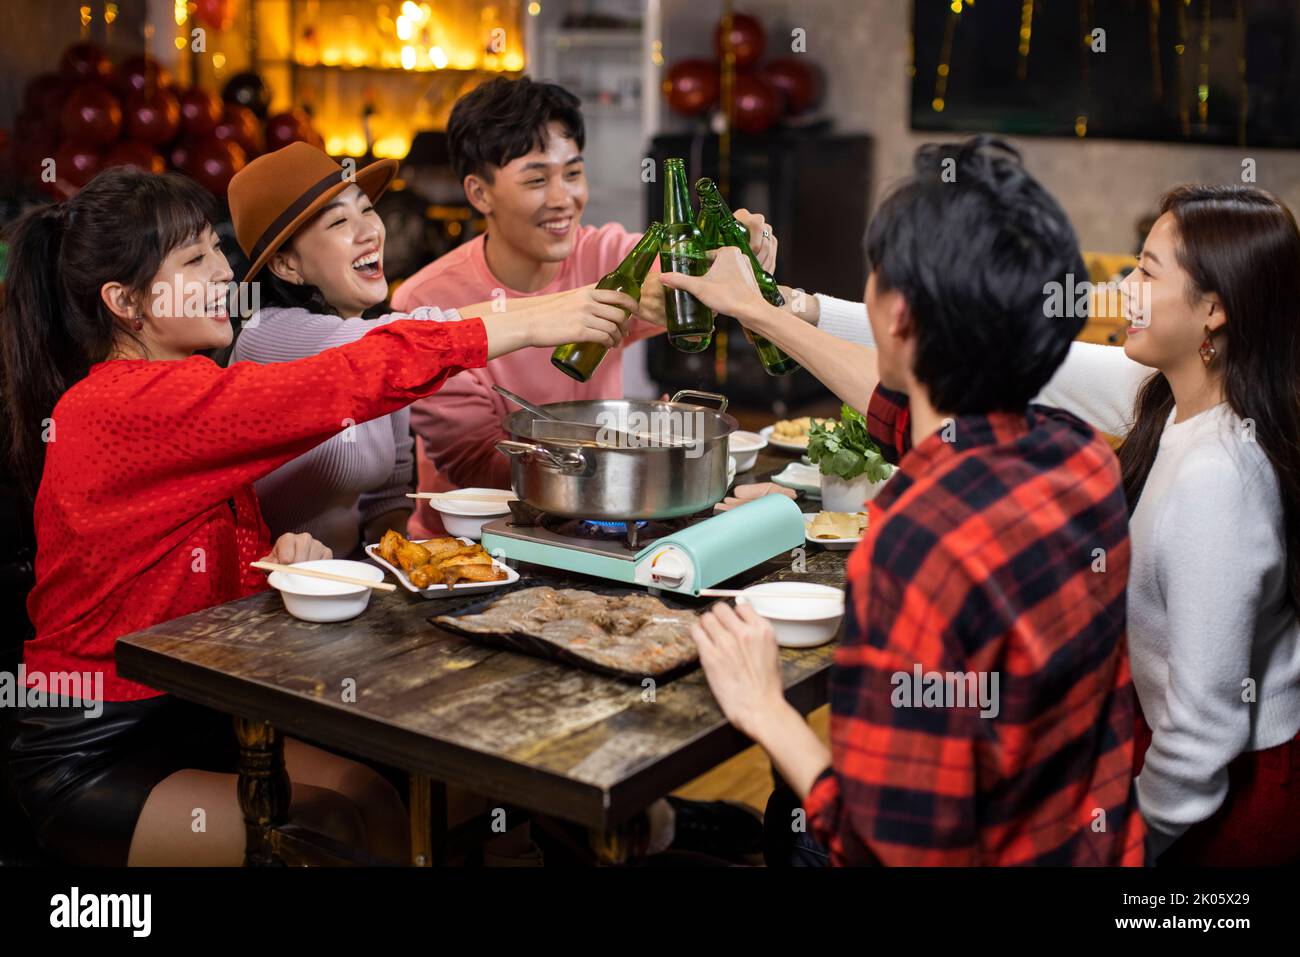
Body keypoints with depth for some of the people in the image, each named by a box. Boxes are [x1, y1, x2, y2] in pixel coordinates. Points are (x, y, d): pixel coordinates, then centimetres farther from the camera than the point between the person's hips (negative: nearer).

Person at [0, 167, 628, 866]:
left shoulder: (177, 394, 6)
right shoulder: (117, 405, -23)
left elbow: (230, 578, 10)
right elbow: (337, 387, -29)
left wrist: (280, 561, -14)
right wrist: (525, 326, -25)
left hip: (187, 715, 8)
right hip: (88, 759, -7)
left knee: (367, 795, -11)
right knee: (324, 830, -20)